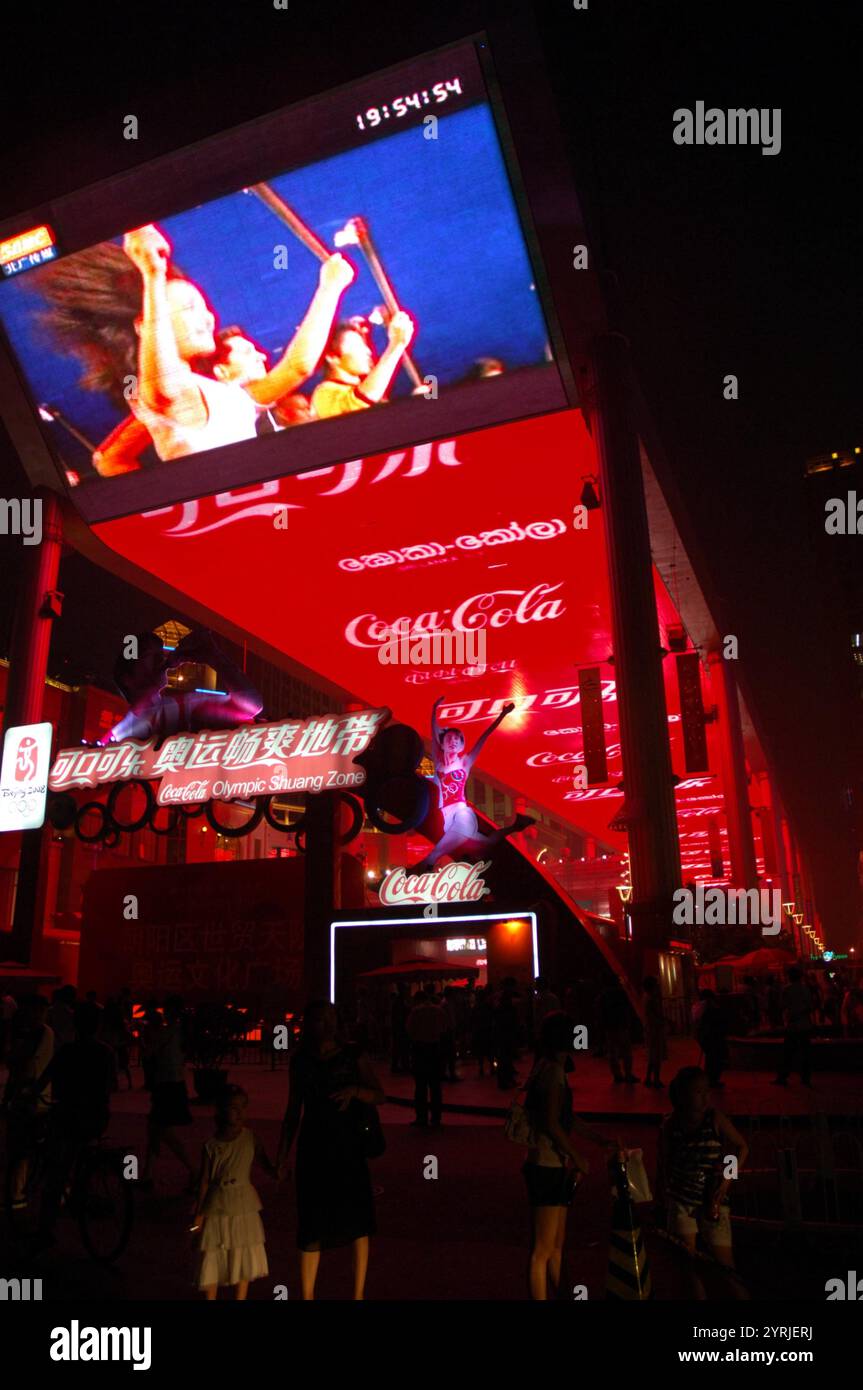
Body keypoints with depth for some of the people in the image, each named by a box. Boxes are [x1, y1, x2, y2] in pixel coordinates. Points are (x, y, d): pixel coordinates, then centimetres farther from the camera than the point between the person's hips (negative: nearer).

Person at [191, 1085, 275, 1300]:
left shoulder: (251, 1139, -6)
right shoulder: (211, 1147, -9)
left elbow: (266, 1166, -4)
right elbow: (204, 1181, -3)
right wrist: (199, 1213, -1)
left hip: (244, 1209, 1)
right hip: (216, 1211, -1)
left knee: (244, 1260, 10)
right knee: (212, 1261, 6)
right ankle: (210, 1298, 24)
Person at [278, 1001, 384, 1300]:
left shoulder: (353, 1056, -3)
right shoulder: (300, 1061, 2)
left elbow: (380, 1096, -5)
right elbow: (293, 1111, 9)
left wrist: (354, 1090, -24)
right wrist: (283, 1154, 7)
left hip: (349, 1145, -1)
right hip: (313, 1148, 1)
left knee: (358, 1220, 4)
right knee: (312, 1223, 4)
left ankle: (359, 1293, 20)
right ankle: (307, 1294, 19)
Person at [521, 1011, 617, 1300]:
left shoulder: (548, 1068, 13)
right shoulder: (554, 1070, -19)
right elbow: (552, 1124, -24)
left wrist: (602, 1140, 22)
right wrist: (577, 1156, -12)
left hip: (554, 1167, 10)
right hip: (548, 1168, -10)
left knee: (556, 1246, 21)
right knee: (543, 1250, 0)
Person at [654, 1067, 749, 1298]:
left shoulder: (715, 1119, -12)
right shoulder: (670, 1125, -8)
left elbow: (742, 1147, 0)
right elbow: (662, 1167, 2)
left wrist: (728, 1178, -9)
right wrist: (660, 1205, 7)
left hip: (712, 1200, -1)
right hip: (680, 1201, 1)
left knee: (724, 1263, 3)